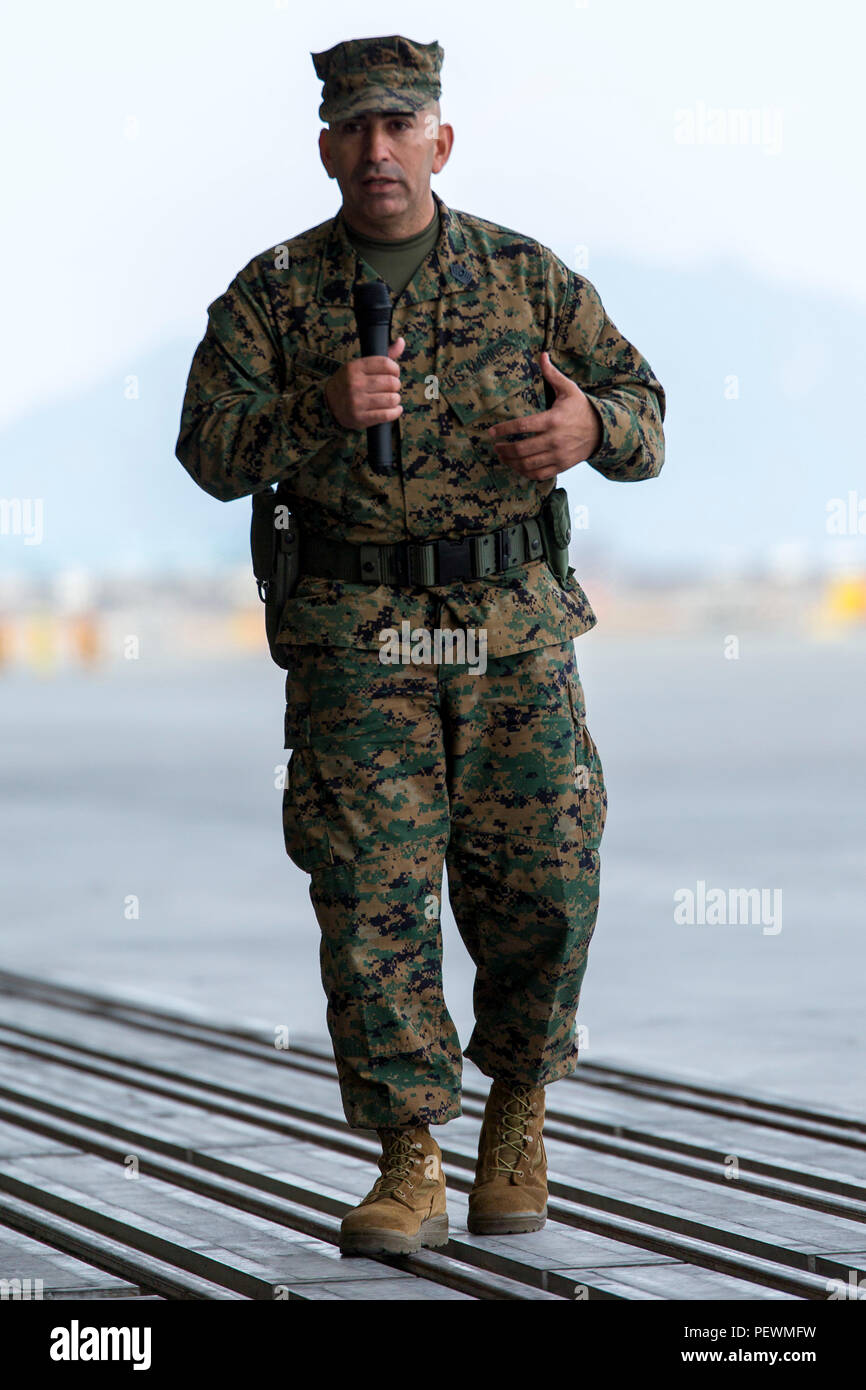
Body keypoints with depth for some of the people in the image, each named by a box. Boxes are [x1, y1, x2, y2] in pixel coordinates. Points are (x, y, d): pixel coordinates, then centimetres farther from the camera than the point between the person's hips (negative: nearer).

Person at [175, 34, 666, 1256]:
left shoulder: (528, 278, 9)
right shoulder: (274, 293, 6)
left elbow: (645, 411, 8)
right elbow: (210, 450, -1)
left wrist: (591, 426, -16)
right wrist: (319, 411, -20)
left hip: (516, 622, 1)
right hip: (356, 635, -1)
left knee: (544, 882, -4)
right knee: (373, 893, -6)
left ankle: (518, 1107, 21)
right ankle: (410, 1168, -1)